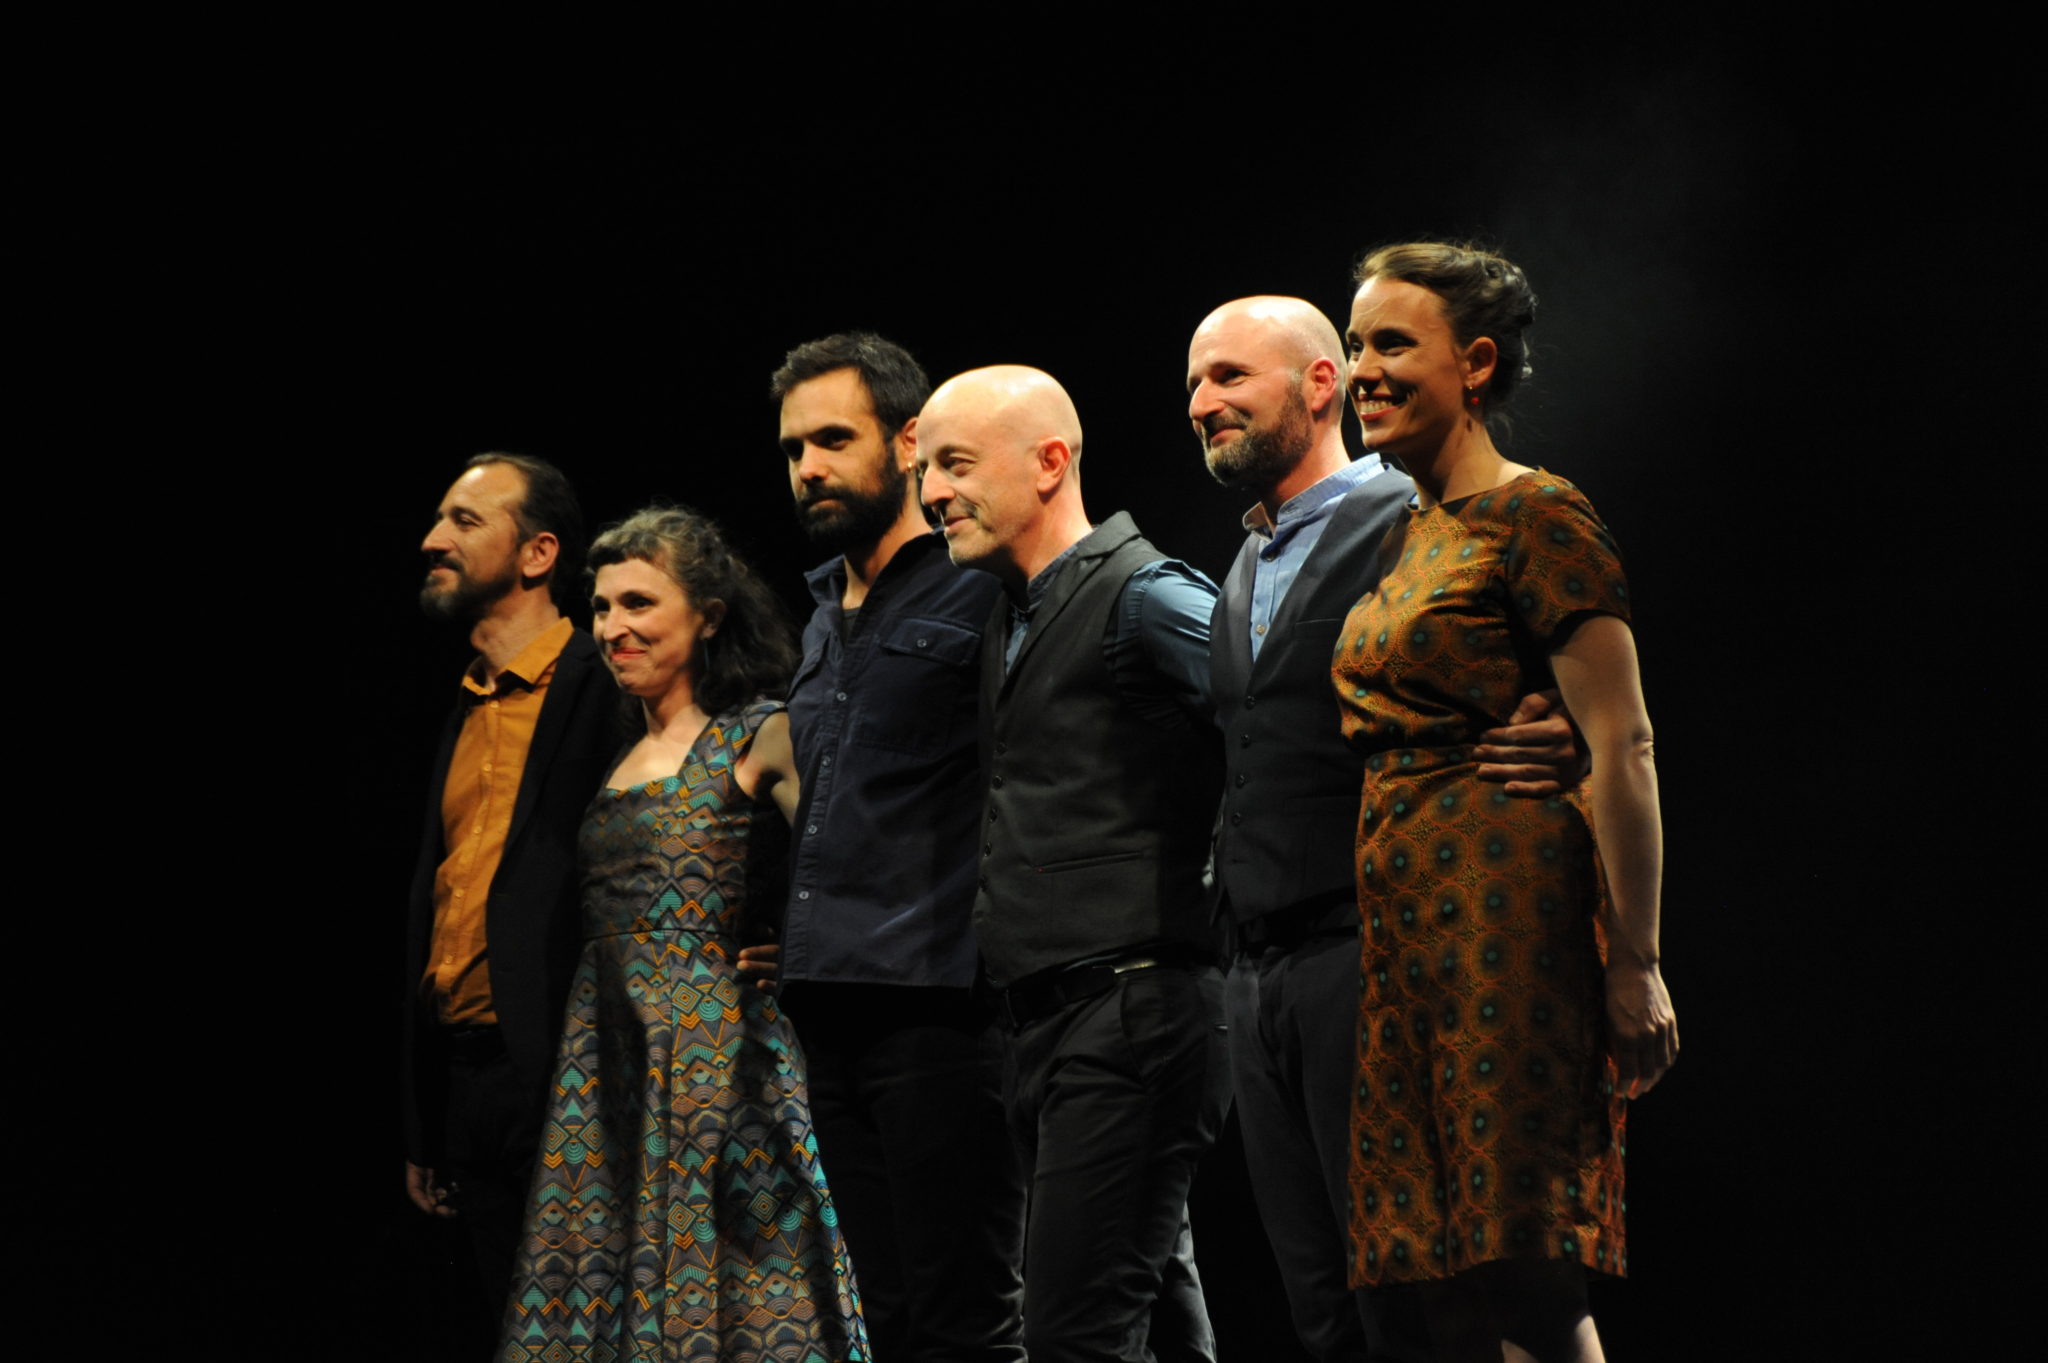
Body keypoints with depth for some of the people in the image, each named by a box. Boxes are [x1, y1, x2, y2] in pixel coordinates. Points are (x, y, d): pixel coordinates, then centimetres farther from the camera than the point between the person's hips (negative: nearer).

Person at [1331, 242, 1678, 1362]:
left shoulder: (1536, 518, -8)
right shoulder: (1403, 535, 17)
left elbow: (1622, 747, -13)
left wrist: (1635, 964, -17)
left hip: (1506, 908, -8)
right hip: (1400, 914, 8)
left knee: (1522, 1272, -10)